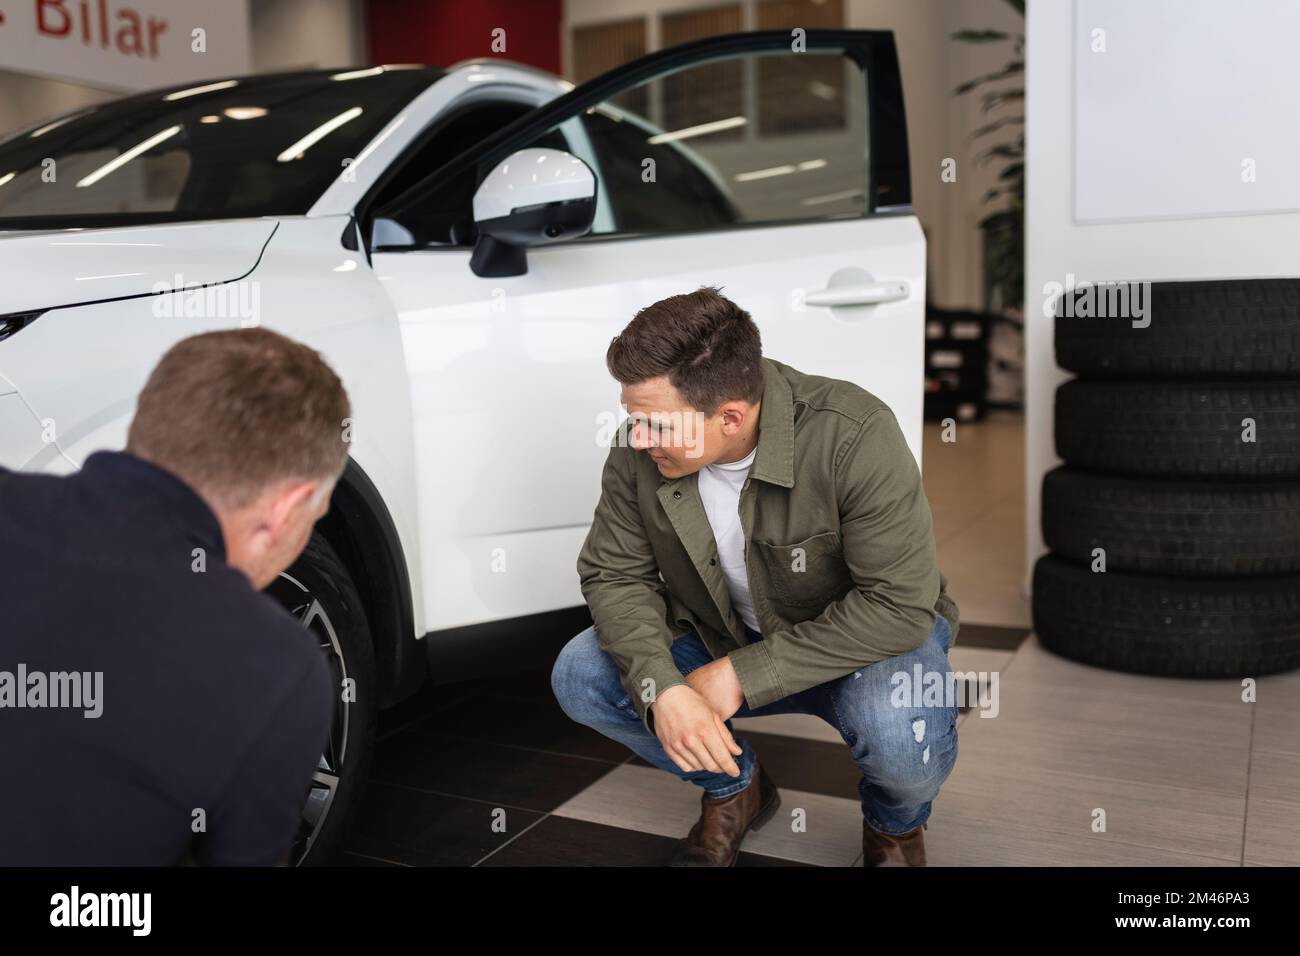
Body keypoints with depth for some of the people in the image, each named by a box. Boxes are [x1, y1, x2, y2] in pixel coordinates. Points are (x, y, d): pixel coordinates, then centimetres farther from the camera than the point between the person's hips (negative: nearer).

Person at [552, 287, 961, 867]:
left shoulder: (853, 438, -32)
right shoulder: (639, 450, -18)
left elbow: (898, 605, -30)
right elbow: (614, 575, -9)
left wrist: (742, 676, -30)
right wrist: (661, 688, -28)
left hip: (868, 636, -4)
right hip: (720, 637, 4)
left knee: (900, 736, -36)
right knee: (579, 677, -15)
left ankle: (897, 824, 6)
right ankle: (733, 788, 12)